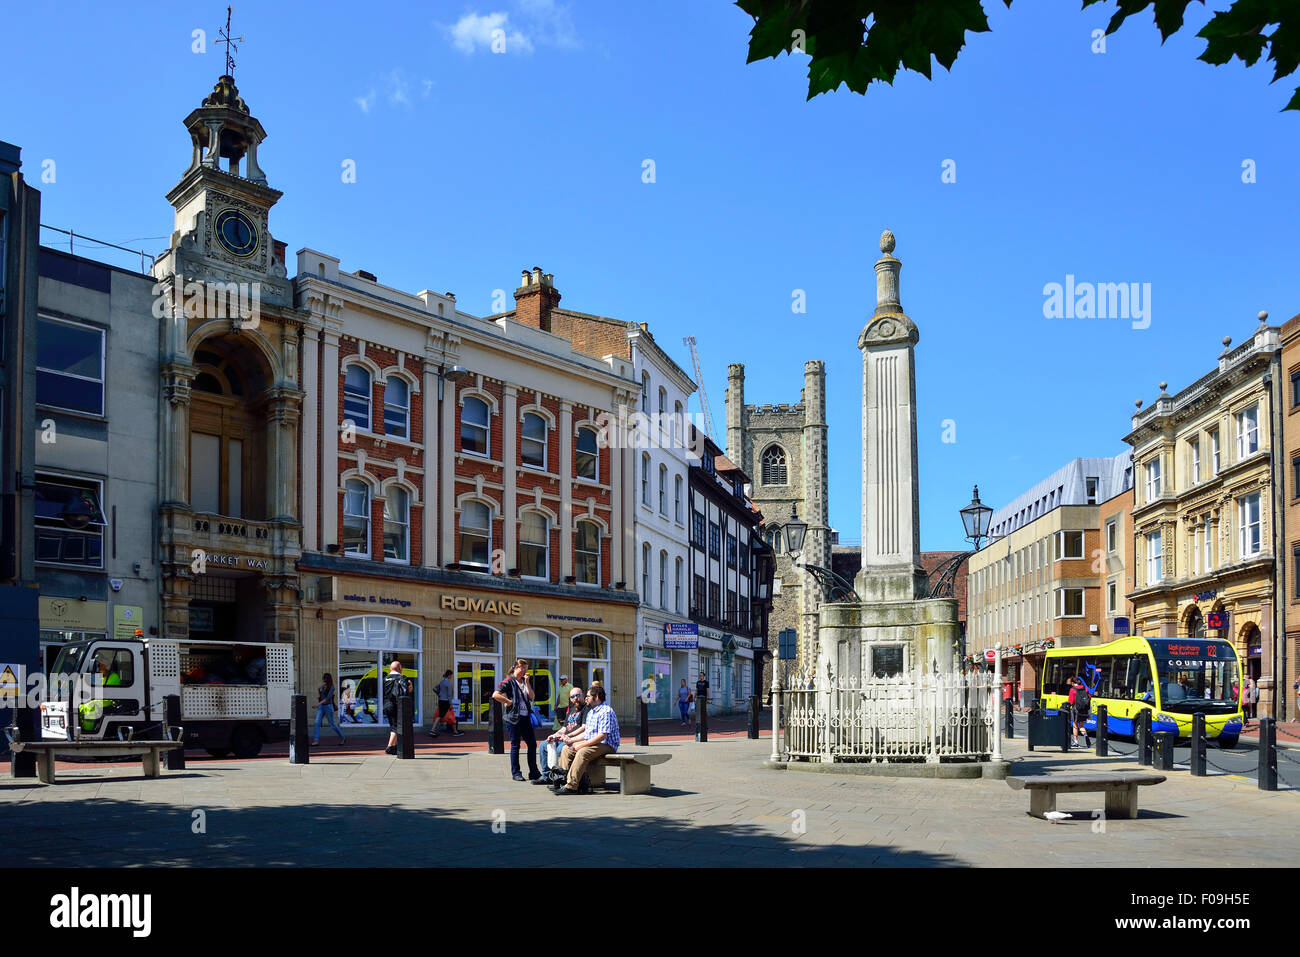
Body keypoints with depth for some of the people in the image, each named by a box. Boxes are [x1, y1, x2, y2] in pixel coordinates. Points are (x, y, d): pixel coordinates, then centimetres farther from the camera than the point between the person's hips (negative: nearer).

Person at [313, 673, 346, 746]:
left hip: (328, 706, -6)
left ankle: (342, 738, 18)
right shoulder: (322, 686, 8)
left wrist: (319, 703, -30)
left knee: (332, 723, 2)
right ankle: (316, 740, -11)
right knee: (317, 722, -9)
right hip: (321, 707, 6)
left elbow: (328, 698, -22)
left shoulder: (331, 687, -12)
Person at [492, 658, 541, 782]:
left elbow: (532, 697, 4)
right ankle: (515, 773, 10)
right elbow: (495, 695, -15)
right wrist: (508, 702, -12)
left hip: (525, 717, 7)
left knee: (532, 744, 6)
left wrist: (527, 683, -2)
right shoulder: (509, 682, -6)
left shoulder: (525, 681, 14)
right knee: (515, 745, 1)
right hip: (514, 717, -7)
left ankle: (533, 773, 14)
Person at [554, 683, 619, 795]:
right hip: (591, 743, 10)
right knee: (566, 749, 1)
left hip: (606, 745, -10)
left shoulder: (606, 711, -16)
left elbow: (602, 736, -23)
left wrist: (581, 745, -20)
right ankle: (563, 779, -2)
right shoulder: (591, 711, 18)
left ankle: (571, 786, -35)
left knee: (582, 752, -33)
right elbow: (586, 732, 24)